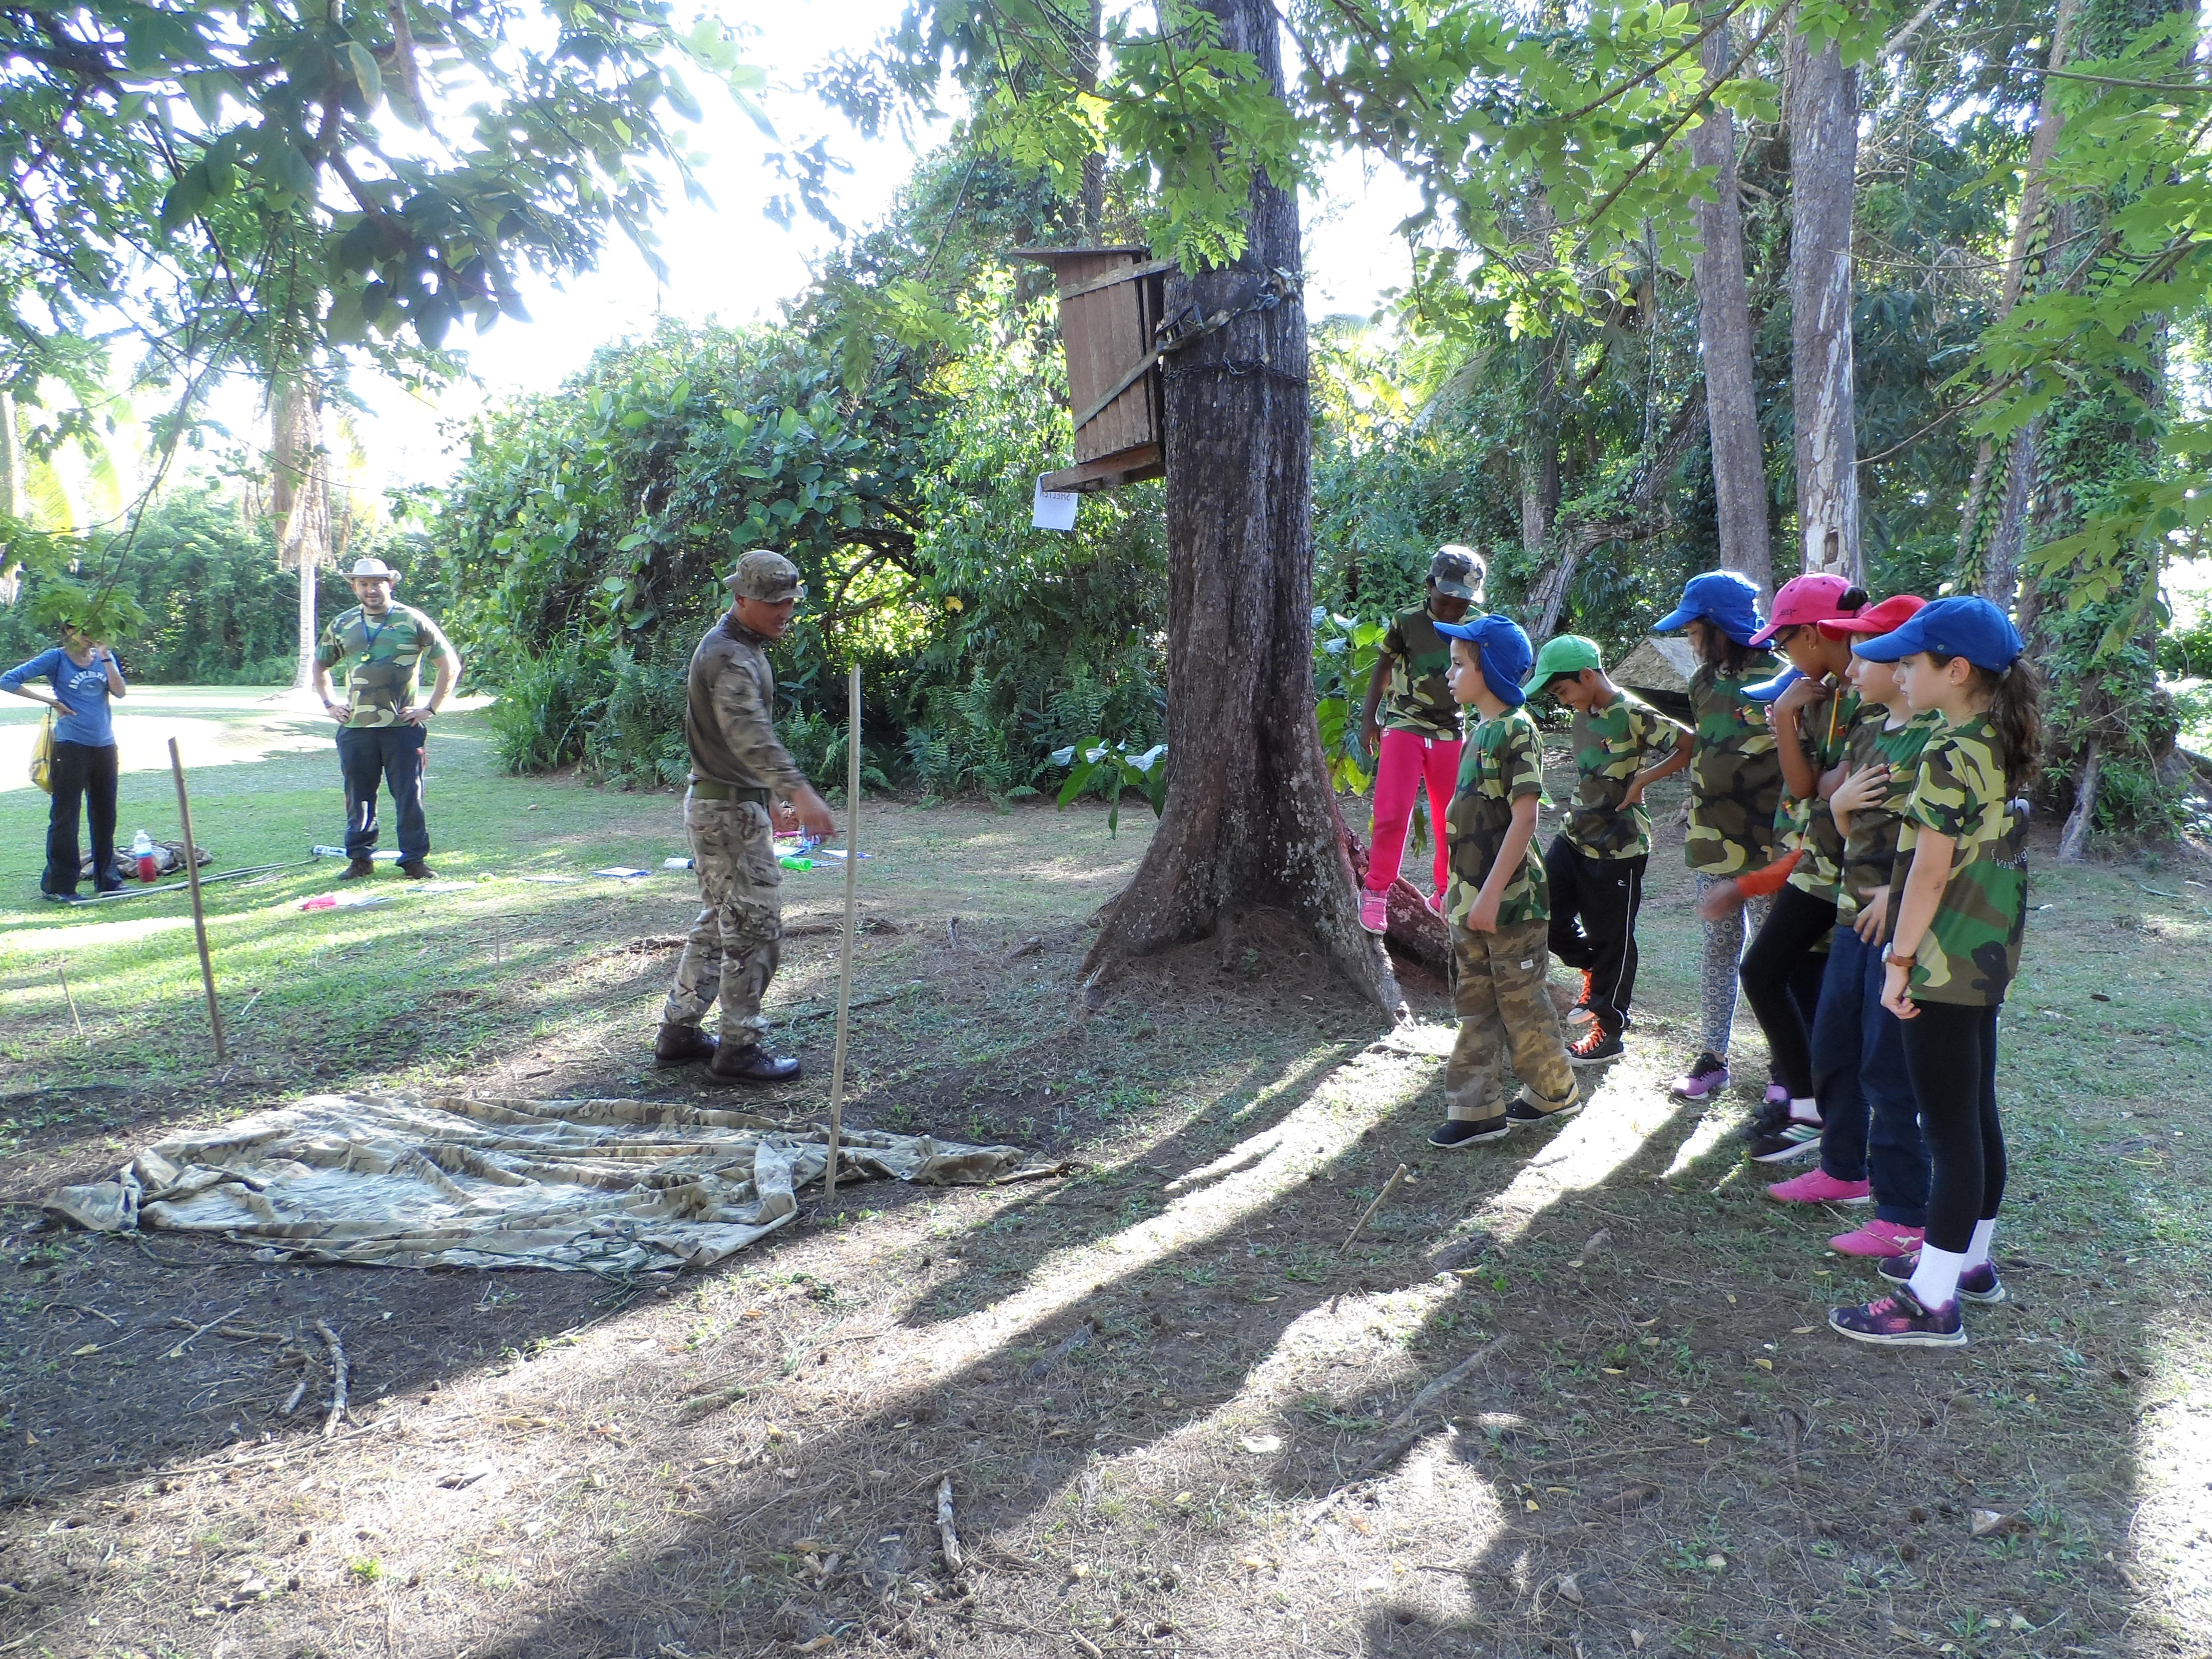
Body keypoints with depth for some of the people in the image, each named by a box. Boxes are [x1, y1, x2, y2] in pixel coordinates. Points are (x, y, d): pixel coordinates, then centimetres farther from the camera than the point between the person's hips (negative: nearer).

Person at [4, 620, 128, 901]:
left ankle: (106, 880, 20)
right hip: (71, 746, -4)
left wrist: (105, 657, -9)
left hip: (105, 745, 4)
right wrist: (50, 701, -7)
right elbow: (9, 681, -5)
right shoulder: (56, 658, -2)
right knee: (65, 815, -2)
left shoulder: (104, 657, 10)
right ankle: (57, 886, 3)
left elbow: (121, 691, -5)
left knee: (105, 814, 10)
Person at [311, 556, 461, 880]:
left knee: (409, 796, -1)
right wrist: (329, 704, 13)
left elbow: (450, 663, 2)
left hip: (403, 727, -3)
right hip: (356, 728, 3)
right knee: (358, 796, 8)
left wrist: (431, 708, -3)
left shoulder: (413, 621, 1)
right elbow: (320, 665, 27)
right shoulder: (341, 625, 12)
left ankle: (415, 859, 7)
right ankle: (359, 858, 19)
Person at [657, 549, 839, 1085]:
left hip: (720, 804, 11)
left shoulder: (744, 647, 14)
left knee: (718, 923, 17)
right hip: (730, 809, -11)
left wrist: (770, 796, 24)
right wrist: (799, 791, -48)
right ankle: (739, 1049, 2)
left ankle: (679, 1033, 25)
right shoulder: (730, 657, -20)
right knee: (755, 927, -6)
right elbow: (751, 735, -36)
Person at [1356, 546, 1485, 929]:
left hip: (1450, 734, 3)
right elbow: (1383, 668, 5)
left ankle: (1445, 893, 24)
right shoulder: (1407, 622, -6)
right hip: (1403, 727, -3)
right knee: (1392, 814, -10)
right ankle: (1375, 893, 2)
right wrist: (1369, 718, 3)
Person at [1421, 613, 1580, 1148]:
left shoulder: (1517, 729, -15)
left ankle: (1554, 1090, 24)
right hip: (1473, 897, 9)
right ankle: (1476, 1109, 16)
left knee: (1520, 999, 5)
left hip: (1510, 898, -9)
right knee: (1475, 1002, 10)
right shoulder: (1480, 731, 11)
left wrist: (1492, 892, -22)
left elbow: (1524, 817, -20)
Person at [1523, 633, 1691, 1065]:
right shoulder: (1585, 714, 8)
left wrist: (1641, 780, -18)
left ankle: (1607, 1034, 16)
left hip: (1618, 848, -8)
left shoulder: (1633, 715, -17)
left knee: (1611, 940, 3)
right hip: (1574, 835, 8)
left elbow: (1691, 747, -18)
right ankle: (1594, 971, 28)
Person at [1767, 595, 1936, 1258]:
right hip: (1855, 911, 9)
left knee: (1889, 1067, -3)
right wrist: (1842, 799, -4)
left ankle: (1904, 1214, 8)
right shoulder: (1867, 732, 11)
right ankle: (1844, 1167, 37)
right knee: (1832, 1047, 18)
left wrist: (1899, 888, -20)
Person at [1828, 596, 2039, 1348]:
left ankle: (1932, 1303, 4)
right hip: (1991, 957, 9)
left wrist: (1900, 959, -13)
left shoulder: (1950, 757, -19)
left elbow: (1931, 870, -19)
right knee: (1976, 1113, 19)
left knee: (1949, 1128, -3)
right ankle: (1971, 1259, 33)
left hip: (1944, 965, -9)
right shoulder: (2004, 747, 9)